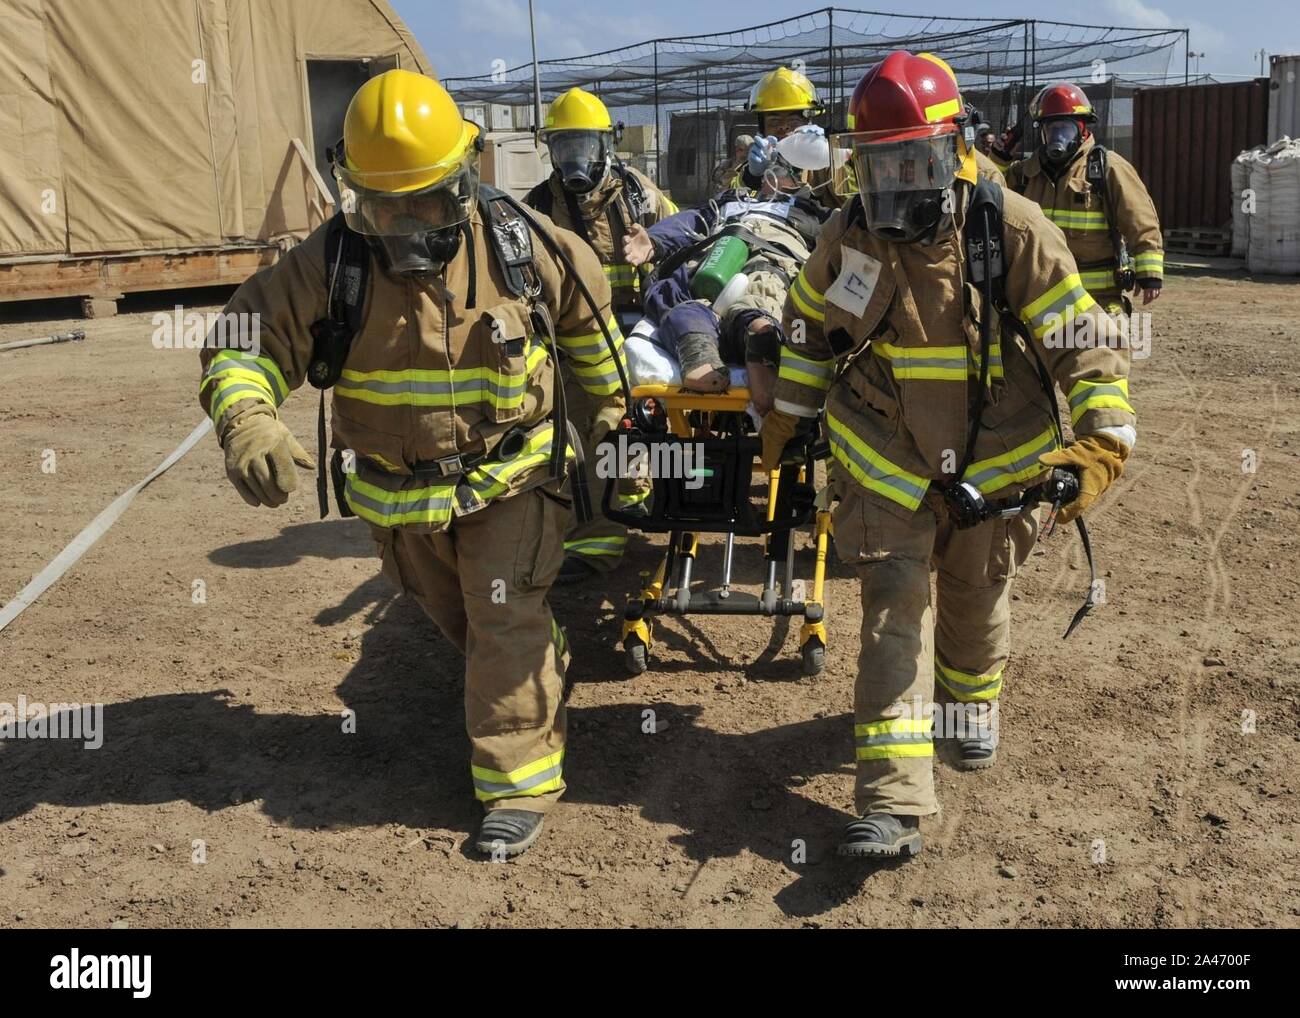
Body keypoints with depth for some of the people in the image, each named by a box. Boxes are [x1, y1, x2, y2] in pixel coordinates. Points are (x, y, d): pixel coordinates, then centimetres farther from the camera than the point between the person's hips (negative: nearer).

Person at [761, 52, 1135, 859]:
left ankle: (972, 705, 51)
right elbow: (808, 323, 11)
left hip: (993, 460, -1)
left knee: (977, 601, 20)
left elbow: (1086, 342, -16)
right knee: (894, 615, -7)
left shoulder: (1015, 233, -17)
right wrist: (788, 416, 16)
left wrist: (1105, 438, -28)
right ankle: (894, 802, -8)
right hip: (887, 461, 1)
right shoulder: (850, 234, -7)